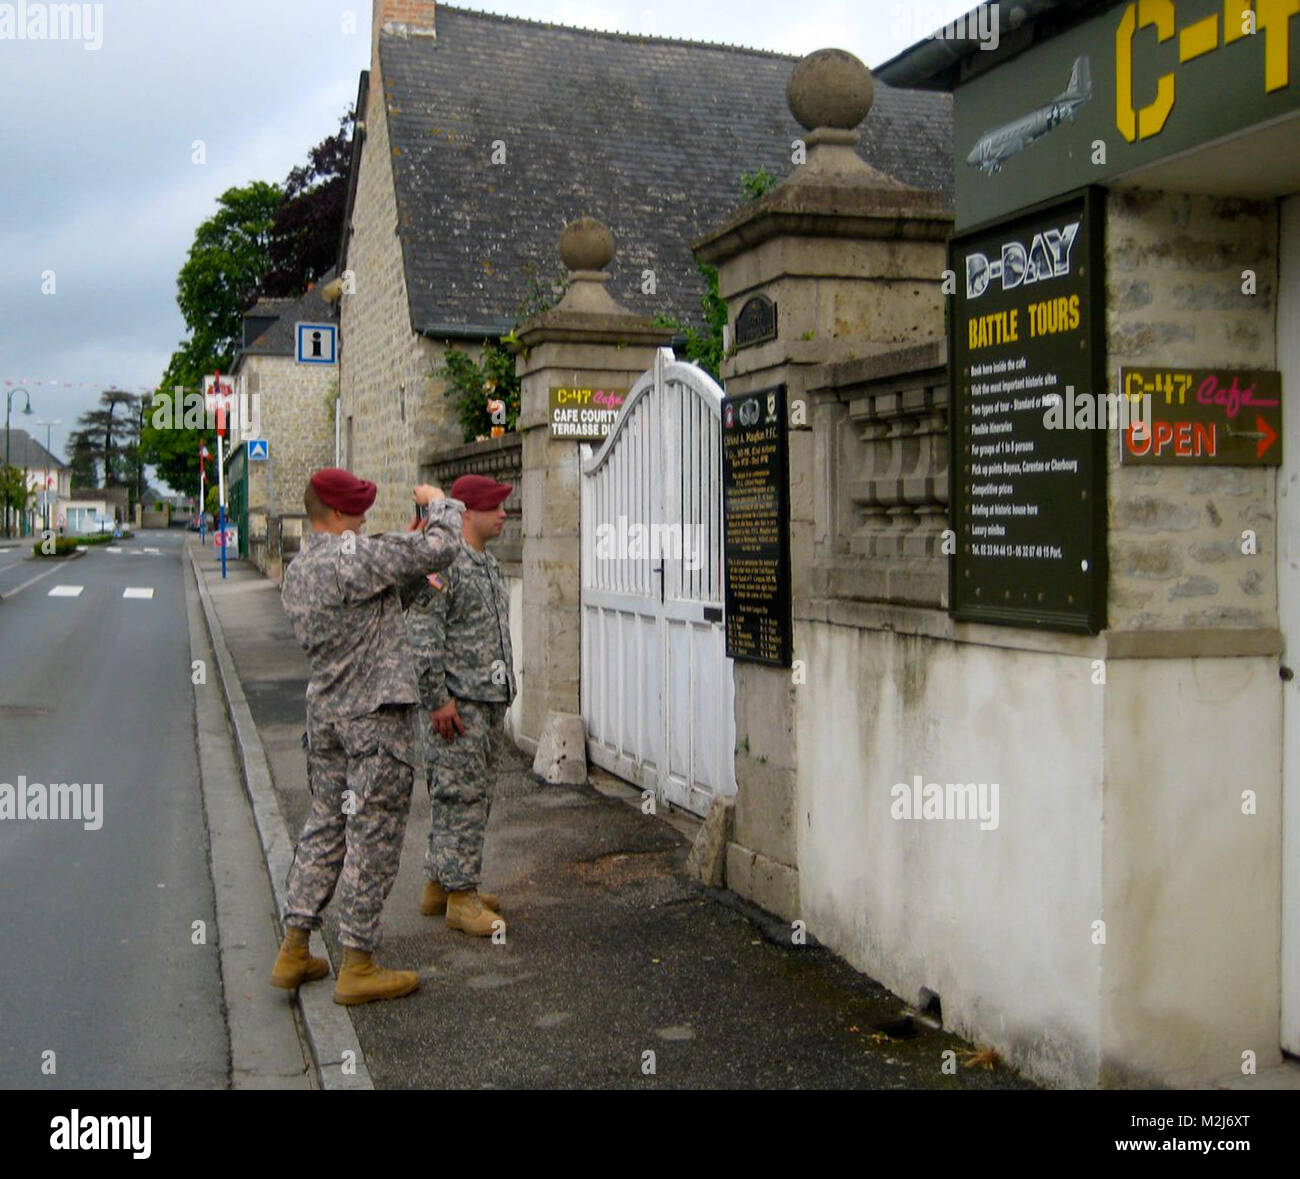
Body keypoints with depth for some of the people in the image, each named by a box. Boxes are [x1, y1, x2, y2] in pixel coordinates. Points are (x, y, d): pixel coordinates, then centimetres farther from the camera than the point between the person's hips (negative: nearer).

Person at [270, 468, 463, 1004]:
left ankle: (293, 951, 21)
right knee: (373, 840, 0)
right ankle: (357, 967, 8)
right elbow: (439, 551, -21)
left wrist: (404, 547, 15)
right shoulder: (353, 556, -18)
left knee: (324, 829, 17)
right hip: (375, 716, -8)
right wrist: (438, 502, -3)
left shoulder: (296, 572, 10)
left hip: (325, 715, 9)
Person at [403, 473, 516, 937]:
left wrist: (501, 693, 16)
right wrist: (437, 700, -19)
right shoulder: (442, 563, -14)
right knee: (460, 798, -4)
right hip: (456, 705, -10)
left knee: (474, 797, 14)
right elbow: (422, 637, -19)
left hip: (490, 704, 10)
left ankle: (440, 885, 25)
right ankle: (460, 896, 4)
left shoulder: (488, 563, 17)